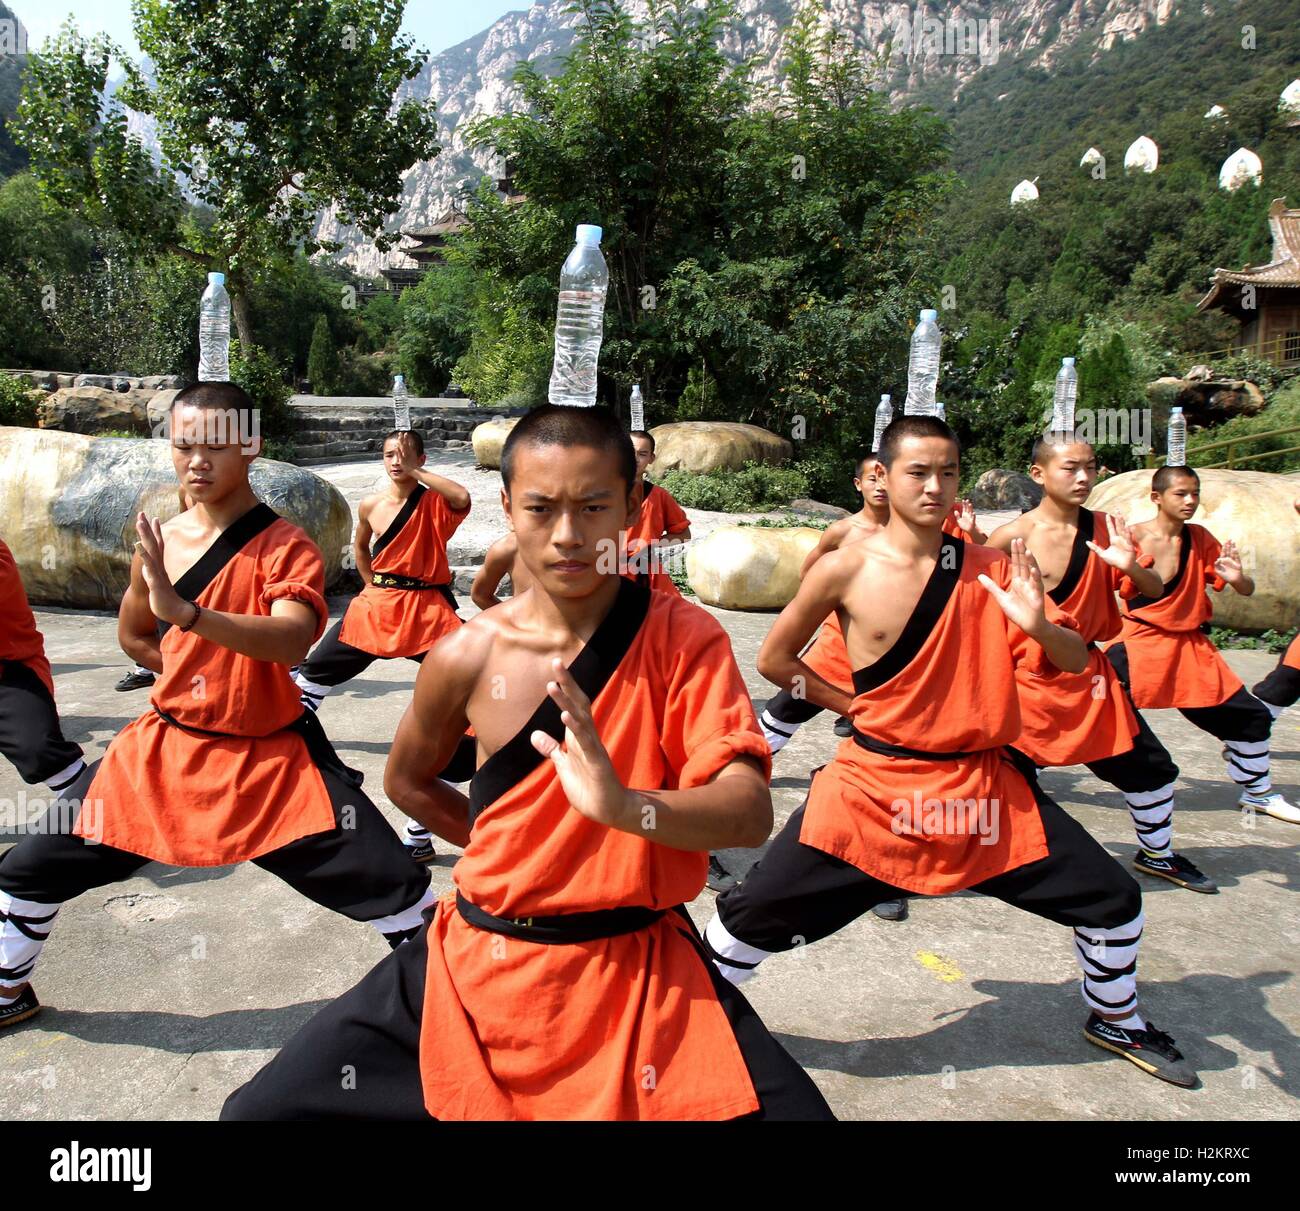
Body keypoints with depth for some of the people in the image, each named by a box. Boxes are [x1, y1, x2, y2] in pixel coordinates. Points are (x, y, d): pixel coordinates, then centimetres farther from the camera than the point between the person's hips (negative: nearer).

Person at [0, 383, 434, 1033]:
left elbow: (293, 640, -35)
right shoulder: (158, 540, 0)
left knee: (387, 883, -11)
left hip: (271, 756, -4)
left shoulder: (285, 545, -15)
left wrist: (187, 612, -47)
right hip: (166, 747, 5)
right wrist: (200, 681, 6)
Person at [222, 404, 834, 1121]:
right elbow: (408, 782, 14)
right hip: (483, 959, 2)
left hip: (641, 967, -1)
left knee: (786, 1105, -20)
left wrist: (627, 807, -39)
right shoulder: (467, 656, -6)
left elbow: (749, 812, -21)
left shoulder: (685, 638, -10)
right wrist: (510, 854, 7)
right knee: (262, 1109, 0)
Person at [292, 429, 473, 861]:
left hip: (426, 607, -4)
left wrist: (415, 472, -22)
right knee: (317, 669, 13)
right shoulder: (371, 506, 5)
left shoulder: (433, 500, -6)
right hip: (377, 603, 4)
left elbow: (462, 498, -31)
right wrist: (372, 583, 16)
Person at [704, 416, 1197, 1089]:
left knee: (1112, 897, 7)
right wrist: (856, 706, -2)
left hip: (986, 785, 3)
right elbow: (774, 659, 1)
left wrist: (1037, 624, -22)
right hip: (877, 781, -3)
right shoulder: (847, 567, -10)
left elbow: (1075, 662, -1)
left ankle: (1116, 1021, 39)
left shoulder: (991, 569, -2)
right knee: (757, 910, -5)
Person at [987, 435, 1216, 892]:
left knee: (1149, 766, 13)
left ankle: (1156, 854, 40)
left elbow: (1155, 592, 0)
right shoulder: (1012, 537, -14)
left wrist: (1131, 566, -20)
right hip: (1024, 677, -5)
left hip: (1086, 672, 5)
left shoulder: (1105, 528, -3)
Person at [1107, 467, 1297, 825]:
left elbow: (1247, 591, 6)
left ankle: (1257, 793, 32)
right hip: (1139, 644, -5)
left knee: (1251, 716, 10)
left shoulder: (1200, 539, 3)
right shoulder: (1134, 538, -11)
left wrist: (1236, 577, -16)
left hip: (1189, 647, 5)